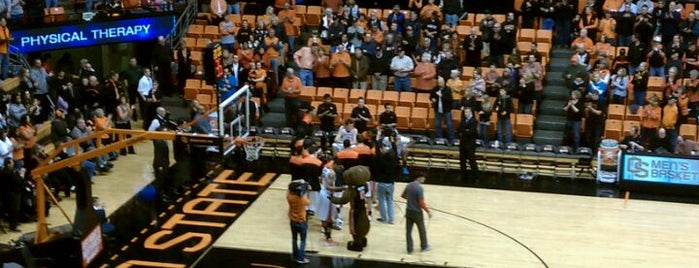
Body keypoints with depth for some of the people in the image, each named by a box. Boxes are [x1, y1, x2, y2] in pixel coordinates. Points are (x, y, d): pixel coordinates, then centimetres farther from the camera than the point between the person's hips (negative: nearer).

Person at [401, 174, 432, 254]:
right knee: (422, 230, 16)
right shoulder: (419, 188, -22)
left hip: (408, 211, 6)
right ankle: (424, 246, 32)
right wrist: (428, 211, -11)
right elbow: (421, 203, -23)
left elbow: (402, 195, 17)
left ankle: (409, 249, 15)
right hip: (417, 213, -6)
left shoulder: (409, 185, -1)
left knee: (408, 231, 11)